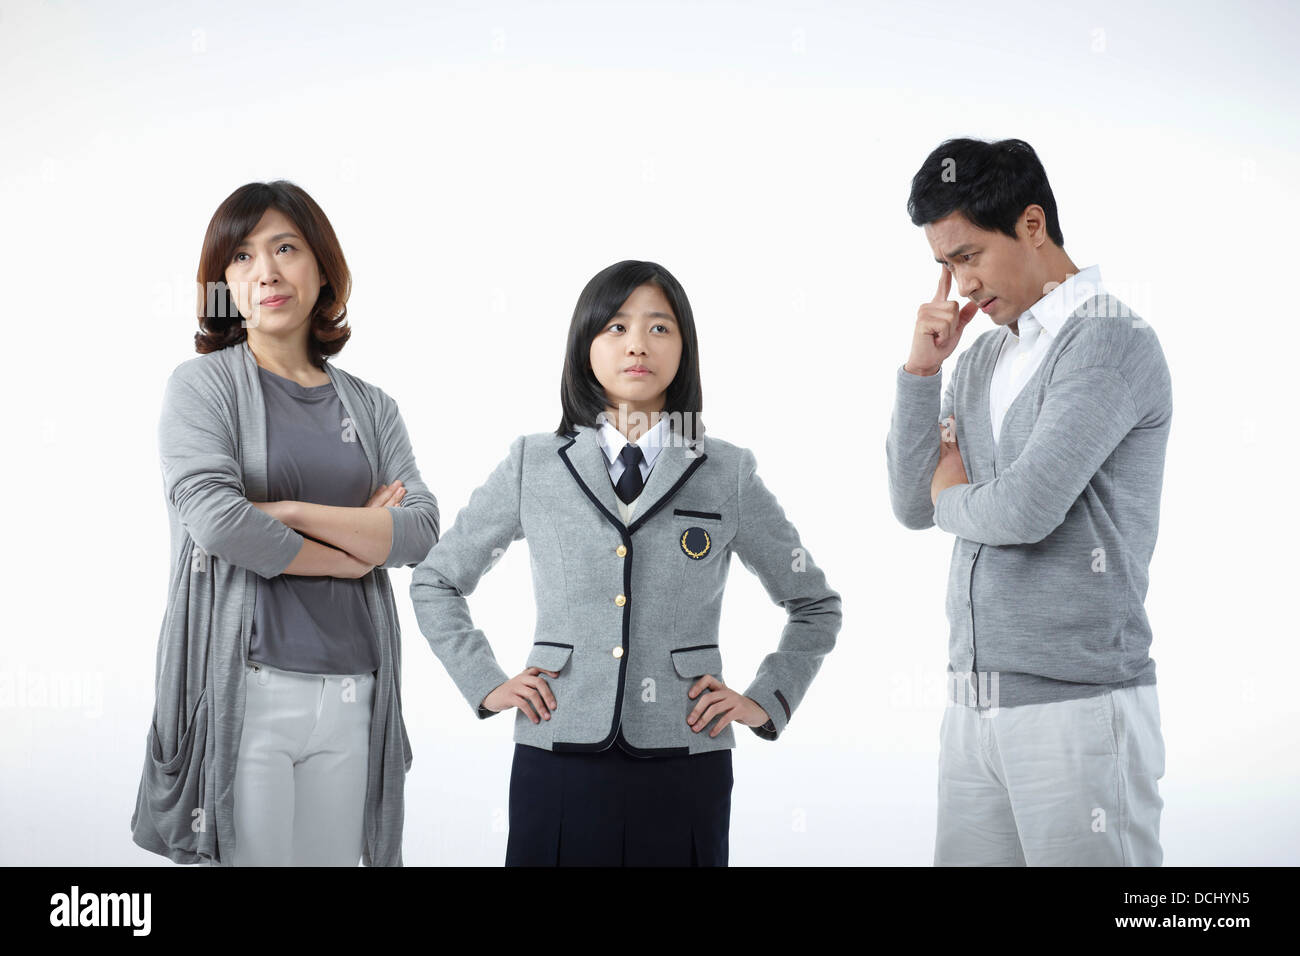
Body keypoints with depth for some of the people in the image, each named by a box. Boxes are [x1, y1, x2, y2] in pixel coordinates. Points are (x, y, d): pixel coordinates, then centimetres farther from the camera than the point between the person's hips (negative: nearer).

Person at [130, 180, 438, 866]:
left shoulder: (370, 408, 14)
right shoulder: (202, 385, 2)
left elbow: (422, 530, 0)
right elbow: (214, 519, -14)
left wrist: (289, 512, -11)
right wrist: (356, 549, -5)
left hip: (352, 692, 4)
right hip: (244, 687, -4)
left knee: (333, 855, 7)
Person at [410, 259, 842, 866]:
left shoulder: (729, 473, 5)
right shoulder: (533, 466, 5)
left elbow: (816, 605, 16)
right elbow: (434, 582, 16)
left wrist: (766, 700, 6)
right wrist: (486, 684, 6)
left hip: (684, 772, 0)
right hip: (556, 766, 0)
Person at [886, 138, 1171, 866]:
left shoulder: (1112, 342, -11)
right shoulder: (981, 359, 14)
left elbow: (1027, 509, -20)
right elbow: (913, 504, 10)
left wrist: (952, 497, 2)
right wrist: (921, 369, 1)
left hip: (1078, 706, -7)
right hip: (974, 704, 7)